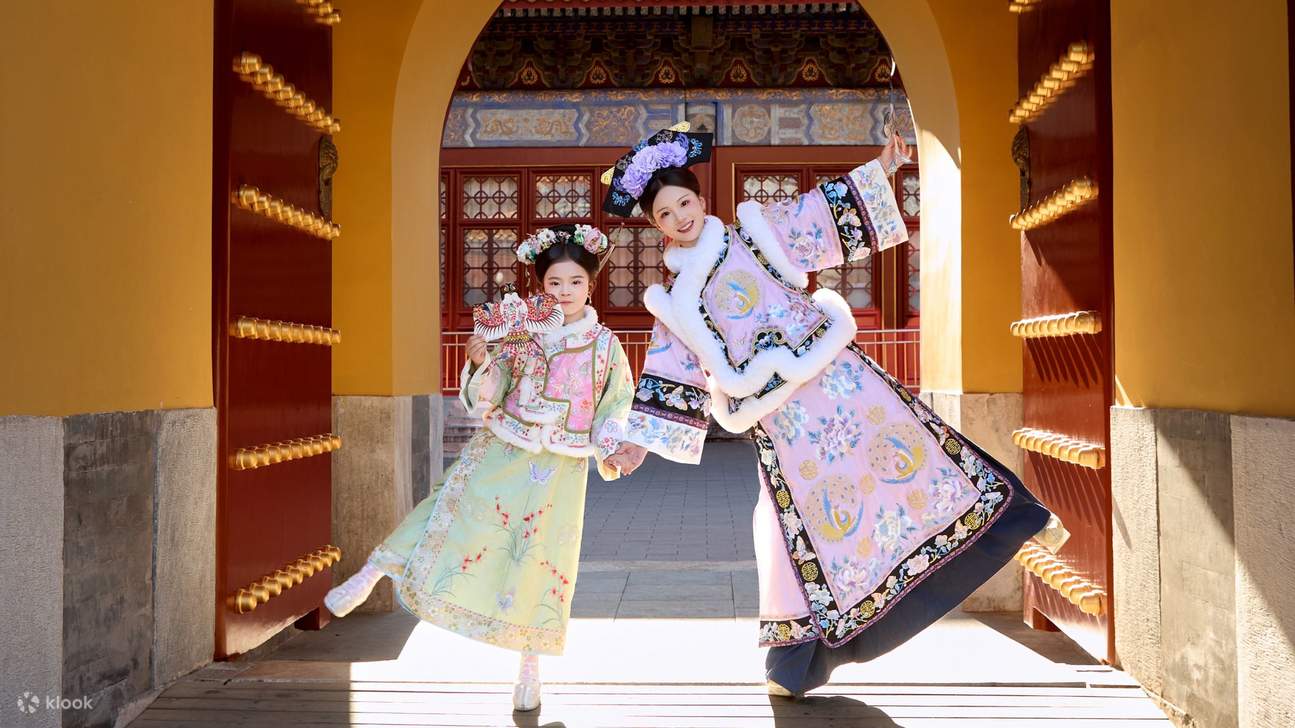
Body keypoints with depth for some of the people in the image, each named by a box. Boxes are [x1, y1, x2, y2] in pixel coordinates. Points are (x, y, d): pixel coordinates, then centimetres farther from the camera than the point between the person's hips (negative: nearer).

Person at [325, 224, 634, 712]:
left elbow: (615, 405, 4)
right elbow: (486, 401, -2)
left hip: (559, 468, 0)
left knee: (538, 560, 5)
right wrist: (480, 364, -21)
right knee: (456, 516, -6)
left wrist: (609, 452, -11)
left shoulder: (605, 344, -1)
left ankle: (529, 668, 19)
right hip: (500, 453, 0)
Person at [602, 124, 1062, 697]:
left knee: (900, 442, -10)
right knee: (806, 514, 2)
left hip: (835, 373, 0)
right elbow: (668, 377, 10)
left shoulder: (753, 230, 8)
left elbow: (822, 214, 6)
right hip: (779, 415, 0)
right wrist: (637, 441, 6)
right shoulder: (672, 301, 8)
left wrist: (878, 170, -3)